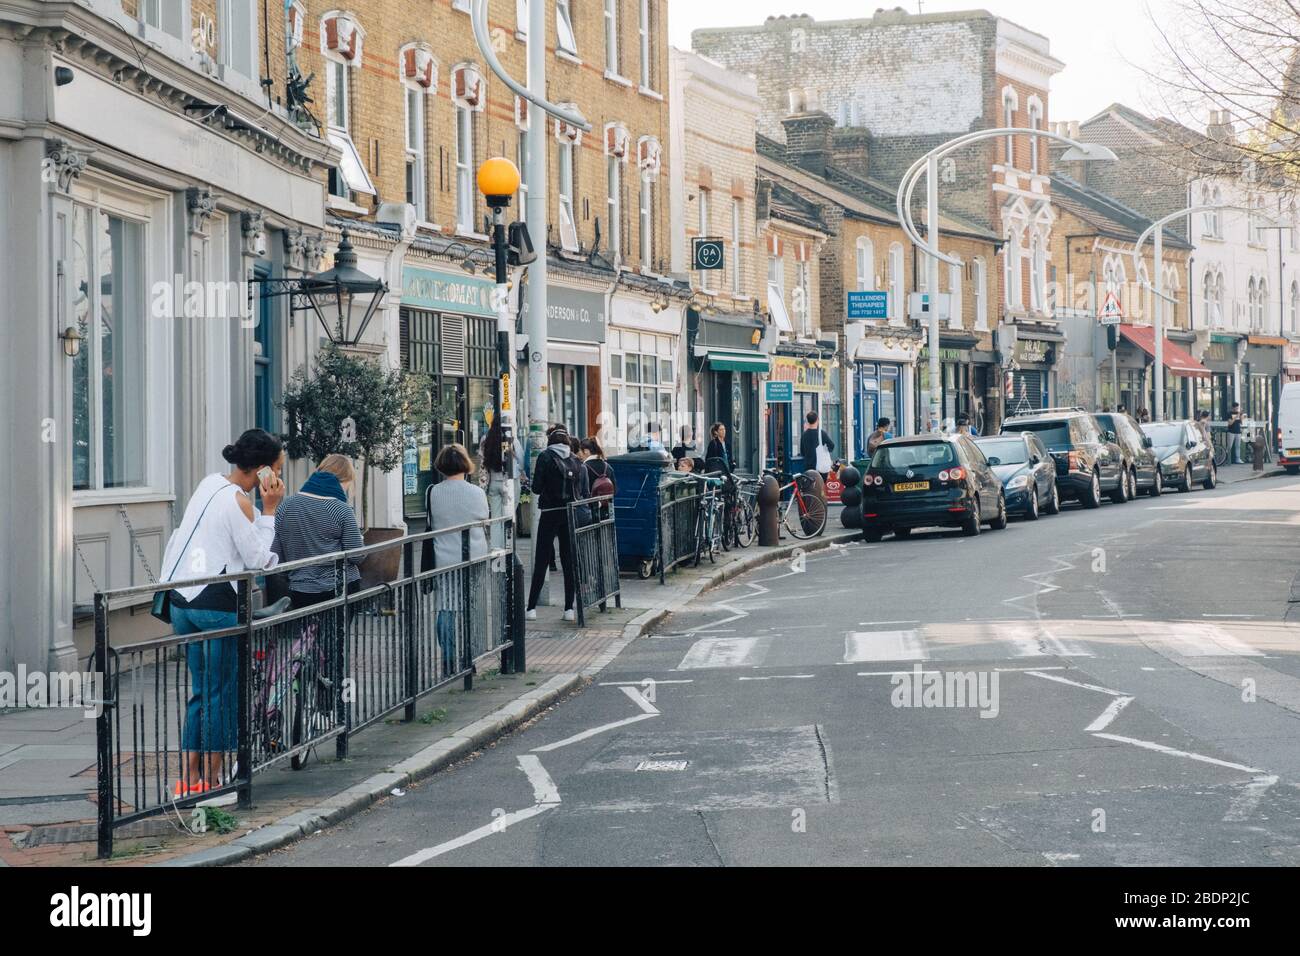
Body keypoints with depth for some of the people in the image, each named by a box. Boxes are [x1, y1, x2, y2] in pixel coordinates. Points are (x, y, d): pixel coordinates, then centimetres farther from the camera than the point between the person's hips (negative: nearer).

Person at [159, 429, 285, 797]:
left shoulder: (210, 483, 9)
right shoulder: (238, 501, -14)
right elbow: (257, 559, -10)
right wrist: (269, 510, -8)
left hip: (183, 600, 8)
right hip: (218, 604, -8)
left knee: (200, 691, 15)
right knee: (223, 693, 3)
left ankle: (189, 778, 15)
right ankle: (211, 778, 6)